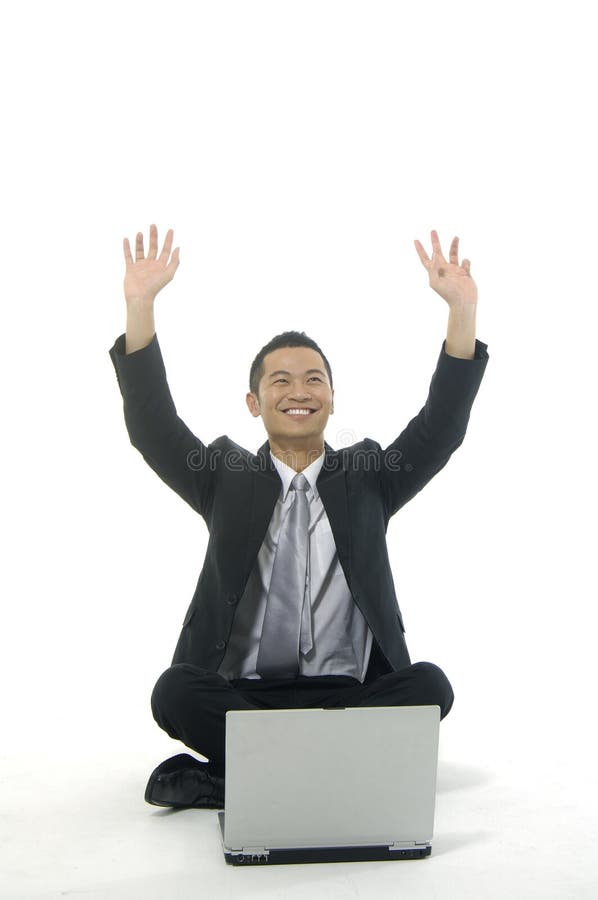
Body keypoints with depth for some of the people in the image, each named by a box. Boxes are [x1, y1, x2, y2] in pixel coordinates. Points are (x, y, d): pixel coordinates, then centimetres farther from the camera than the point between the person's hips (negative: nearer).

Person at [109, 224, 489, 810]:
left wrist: (463, 307, -13)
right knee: (175, 691, -28)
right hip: (241, 691, 0)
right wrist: (139, 305, -13)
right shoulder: (227, 480, 9)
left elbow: (442, 427, -2)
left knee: (429, 685, -26)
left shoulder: (367, 479, 10)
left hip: (348, 693, 1)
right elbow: (151, 427, -3)